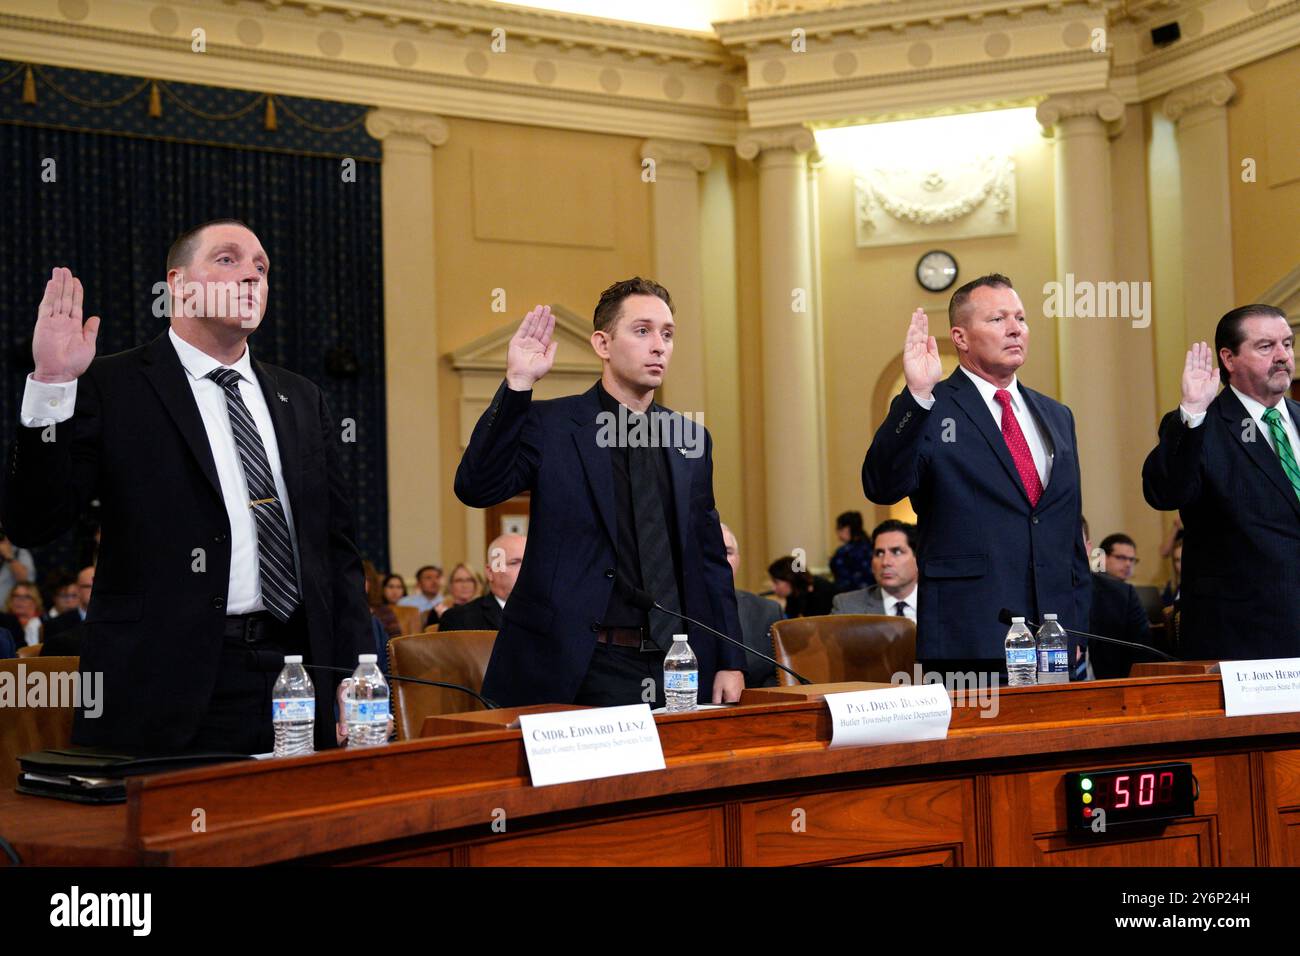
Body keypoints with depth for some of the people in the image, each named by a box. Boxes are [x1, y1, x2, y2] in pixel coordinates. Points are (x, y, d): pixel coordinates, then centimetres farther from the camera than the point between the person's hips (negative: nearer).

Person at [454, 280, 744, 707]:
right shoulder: (549, 425, -1)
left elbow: (711, 559, 14)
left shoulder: (691, 438, 12)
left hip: (679, 668, 4)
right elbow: (476, 488, -17)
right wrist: (517, 384, -23)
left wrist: (730, 662, 8)